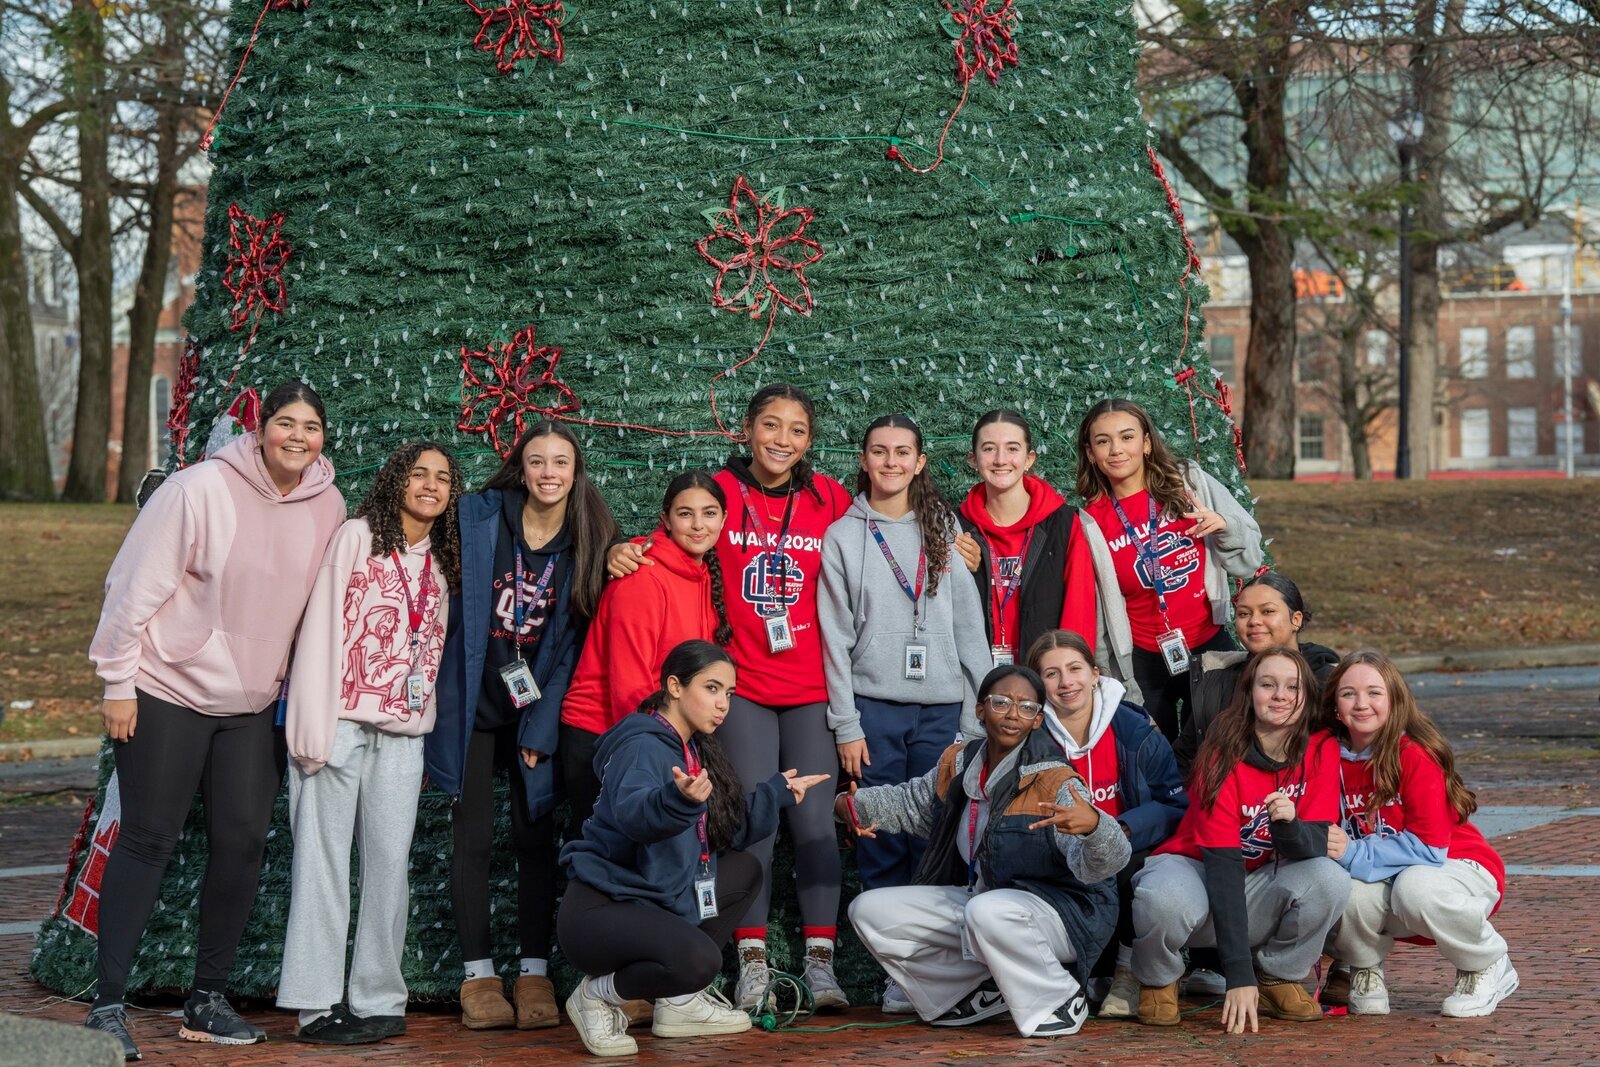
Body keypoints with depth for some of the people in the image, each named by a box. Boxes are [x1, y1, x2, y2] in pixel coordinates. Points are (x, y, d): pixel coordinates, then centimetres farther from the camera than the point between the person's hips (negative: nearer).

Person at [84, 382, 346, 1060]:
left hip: (251, 702, 5)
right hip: (167, 691, -5)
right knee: (147, 840, -3)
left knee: (243, 842, 2)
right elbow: (137, 585, -11)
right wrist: (118, 682, -10)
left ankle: (208, 999, 15)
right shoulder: (203, 489, -14)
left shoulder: (327, 507, 1)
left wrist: (285, 681, 12)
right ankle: (108, 1003, 2)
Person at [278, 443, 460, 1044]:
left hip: (403, 734, 5)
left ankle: (379, 1002, 7)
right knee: (323, 857, -3)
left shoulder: (441, 565, 16)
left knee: (389, 864, 2)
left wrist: (428, 730, 9)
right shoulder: (359, 536, -1)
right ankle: (317, 1004, -1)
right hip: (341, 720, -5)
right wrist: (313, 724, -13)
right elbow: (322, 625, -6)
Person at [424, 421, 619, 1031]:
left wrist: (540, 728, -7)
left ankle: (534, 973, 8)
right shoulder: (477, 518, -6)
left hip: (537, 709, 1)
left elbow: (572, 644, -3)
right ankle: (477, 975, 6)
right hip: (473, 703, -1)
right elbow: (447, 607, 0)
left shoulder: (587, 545, -3)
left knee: (536, 837, 2)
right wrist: (441, 703, -4)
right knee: (473, 836, -1)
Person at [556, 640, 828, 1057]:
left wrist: (777, 792, 18)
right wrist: (680, 800, -57)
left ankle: (680, 1001, 10)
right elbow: (632, 812, -38)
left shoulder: (694, 752, 14)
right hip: (597, 909, -10)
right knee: (696, 959, -33)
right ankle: (597, 995, -4)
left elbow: (731, 830, 14)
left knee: (744, 870, 14)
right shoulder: (643, 746, -16)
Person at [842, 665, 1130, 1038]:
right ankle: (984, 992, 2)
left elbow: (1100, 865, -30)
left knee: (989, 912, -40)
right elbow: (911, 802, 24)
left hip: (1058, 909, -7)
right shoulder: (958, 763, 3)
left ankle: (1059, 1001, -13)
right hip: (976, 899, 8)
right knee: (870, 911, -1)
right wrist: (856, 806, 6)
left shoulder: (1054, 782, -19)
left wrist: (1093, 826, -53)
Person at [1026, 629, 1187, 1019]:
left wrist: (1124, 830, -23)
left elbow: (1176, 805, -5)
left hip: (1128, 859, -1)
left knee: (1127, 862, -35)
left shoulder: (1135, 731, -5)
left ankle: (1130, 972, -10)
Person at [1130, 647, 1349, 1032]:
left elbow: (1316, 847, -14)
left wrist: (1289, 825, -40)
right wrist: (1238, 974, -33)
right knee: (1166, 900, -38)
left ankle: (1277, 977, -1)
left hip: (1266, 880, 3)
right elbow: (1223, 859, -26)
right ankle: (1157, 979, -3)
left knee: (1331, 880, -28)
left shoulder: (1322, 750, -9)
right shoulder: (1224, 755, -20)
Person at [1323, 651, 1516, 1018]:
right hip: (1386, 886, 3)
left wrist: (1355, 854, -30)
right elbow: (1335, 840, 1)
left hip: (1456, 867, -3)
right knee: (1350, 892, -32)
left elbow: (1429, 846, -24)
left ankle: (1490, 967, -8)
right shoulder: (1332, 757, -5)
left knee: (1416, 887, -38)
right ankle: (1362, 969, 2)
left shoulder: (1416, 754, -20)